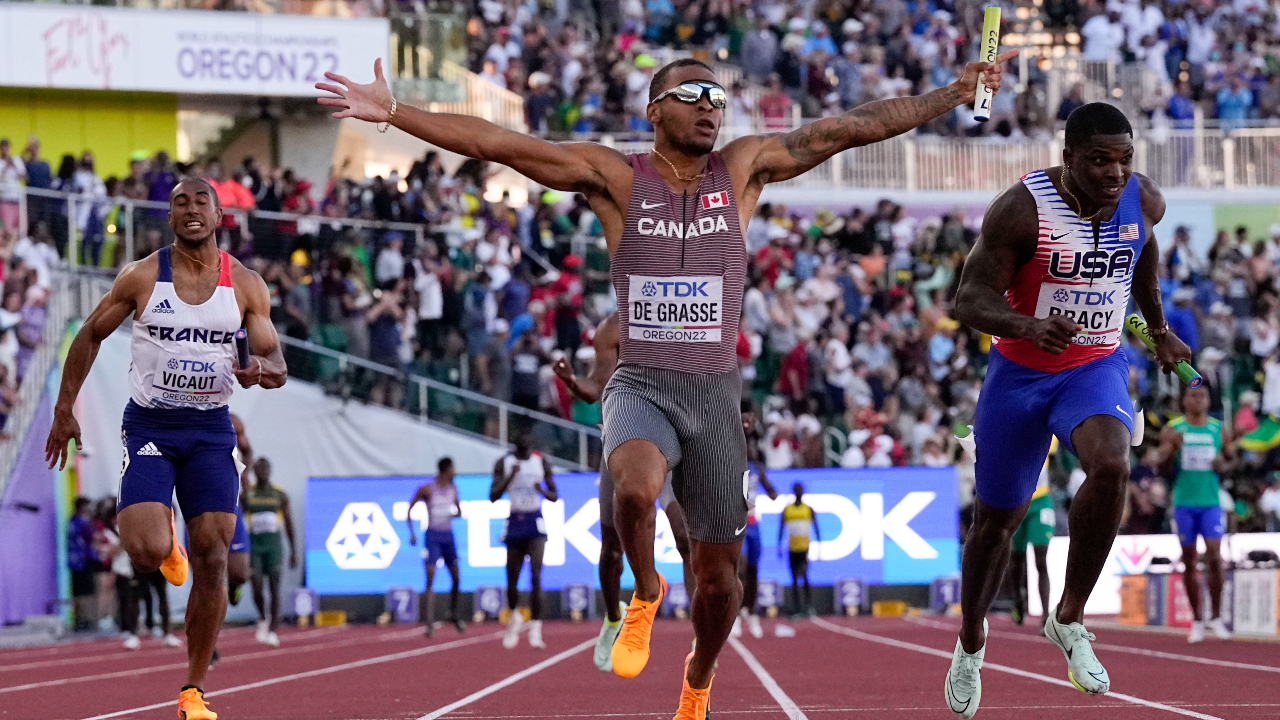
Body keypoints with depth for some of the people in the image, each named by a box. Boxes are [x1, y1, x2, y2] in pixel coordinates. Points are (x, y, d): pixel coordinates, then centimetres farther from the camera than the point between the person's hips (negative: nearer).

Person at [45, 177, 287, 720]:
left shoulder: (246, 285, -1)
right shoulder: (142, 277, -4)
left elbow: (278, 367, 1)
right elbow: (91, 335, 7)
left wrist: (261, 369, -24)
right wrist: (65, 410, 5)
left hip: (210, 430, 2)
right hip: (148, 425, -2)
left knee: (212, 561, -3)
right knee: (147, 553, -20)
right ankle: (164, 537, 22)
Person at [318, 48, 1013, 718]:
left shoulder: (742, 168, 2)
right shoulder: (616, 176, -3)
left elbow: (854, 126, 0)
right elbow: (496, 143, -8)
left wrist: (956, 93, -2)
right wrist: (391, 112, -14)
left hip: (717, 393, 2)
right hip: (640, 385, -2)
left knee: (719, 574, 7)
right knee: (634, 486, -36)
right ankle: (645, 593, -4)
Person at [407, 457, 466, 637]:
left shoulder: (452, 488, 8)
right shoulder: (427, 489, -7)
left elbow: (458, 511, 19)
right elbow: (410, 509, 0)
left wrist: (454, 514, -5)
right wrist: (412, 533, -7)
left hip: (448, 536, 5)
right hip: (432, 536, -5)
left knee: (456, 577, 7)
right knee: (430, 578, -13)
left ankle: (454, 614, 27)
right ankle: (430, 621, -16)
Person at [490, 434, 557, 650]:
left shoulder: (541, 462, 2)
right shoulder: (504, 464, 0)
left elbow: (554, 497, 6)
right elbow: (493, 496, -5)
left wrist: (543, 491, -17)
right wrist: (510, 477, -19)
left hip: (535, 523, -1)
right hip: (515, 522, 1)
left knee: (535, 576, -16)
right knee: (512, 578, 8)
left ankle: (535, 629, -20)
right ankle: (514, 615, 36)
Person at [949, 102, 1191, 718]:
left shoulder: (1144, 202, -9)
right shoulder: (1021, 209, -22)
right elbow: (969, 301, -23)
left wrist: (1159, 328, 26)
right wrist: (1028, 326, -42)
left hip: (1096, 367, 2)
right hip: (1020, 372, -2)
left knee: (1110, 466, -30)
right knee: (996, 521, 9)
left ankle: (1069, 620, -13)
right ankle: (971, 642, 37)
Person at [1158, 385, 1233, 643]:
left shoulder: (1218, 429, 8)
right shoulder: (1172, 429, 3)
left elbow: (1229, 457, 19)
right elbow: (1162, 466, 1)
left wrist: (1223, 463, -5)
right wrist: (1172, 448, -20)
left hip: (1211, 502, 0)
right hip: (1184, 503, 0)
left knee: (1214, 556, -12)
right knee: (1189, 561, 3)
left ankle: (1216, 617, 0)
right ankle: (1197, 620, 11)